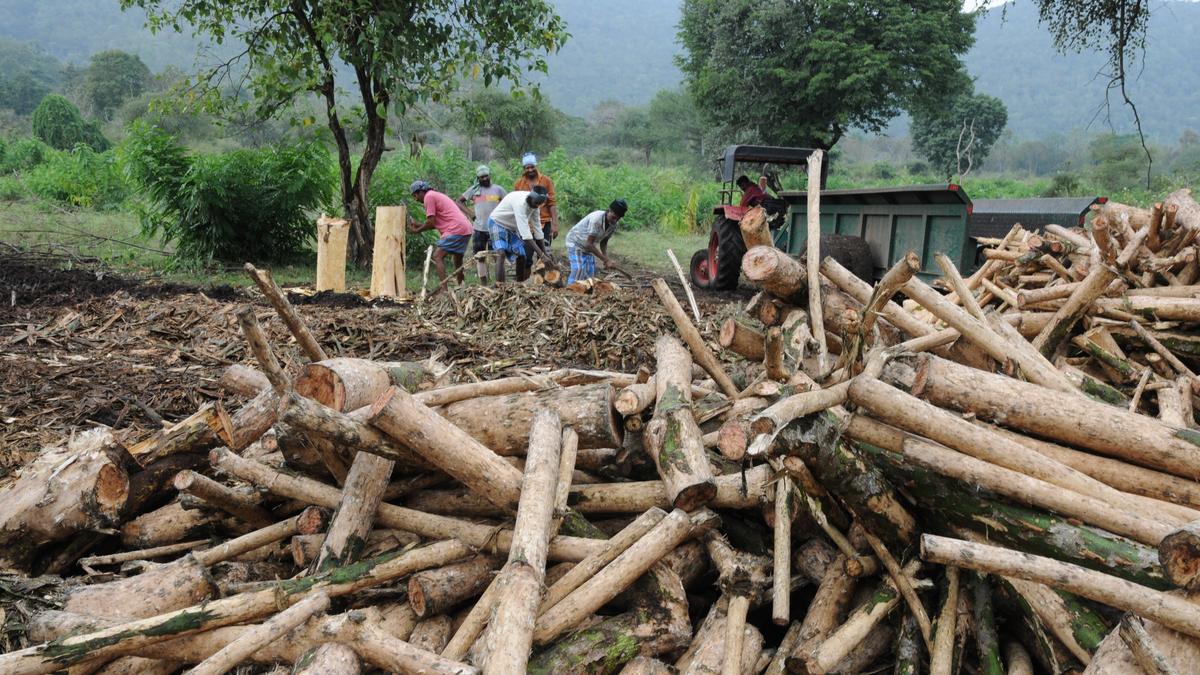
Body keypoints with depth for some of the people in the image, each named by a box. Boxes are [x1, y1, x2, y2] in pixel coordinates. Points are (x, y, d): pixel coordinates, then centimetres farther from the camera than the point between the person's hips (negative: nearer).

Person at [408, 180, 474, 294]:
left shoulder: (429, 196, -3)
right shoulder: (437, 195, 27)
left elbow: (431, 222, -9)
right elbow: (436, 223, 23)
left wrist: (417, 230, 4)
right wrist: (418, 225, 21)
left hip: (456, 229, -10)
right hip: (466, 229, 10)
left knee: (438, 256, -10)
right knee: (457, 260, 20)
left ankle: (443, 288, -19)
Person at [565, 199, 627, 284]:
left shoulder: (613, 225, -8)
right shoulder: (596, 219, -31)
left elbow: (603, 242, 5)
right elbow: (589, 244, -30)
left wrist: (606, 259, -13)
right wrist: (606, 259, -27)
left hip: (587, 248, 8)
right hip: (575, 243, -8)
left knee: (591, 274, 0)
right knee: (579, 271, -22)